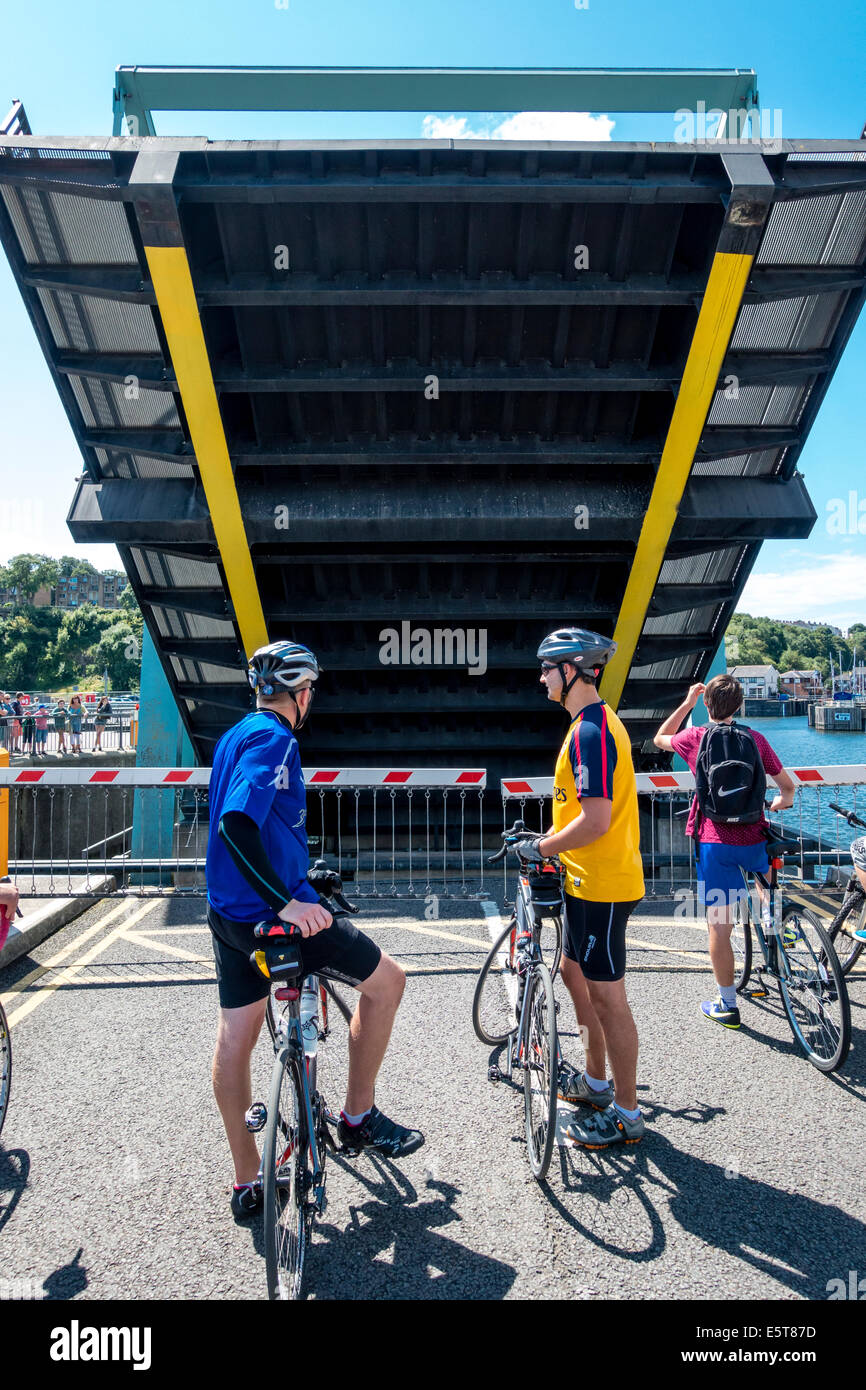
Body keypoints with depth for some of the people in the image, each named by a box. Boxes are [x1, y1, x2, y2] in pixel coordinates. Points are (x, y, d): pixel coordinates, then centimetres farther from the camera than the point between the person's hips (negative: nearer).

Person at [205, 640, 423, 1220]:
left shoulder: (235, 735, 14)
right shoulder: (274, 738, -17)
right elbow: (236, 825, -30)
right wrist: (286, 904, -31)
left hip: (230, 912, 10)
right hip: (271, 911, -10)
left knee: (235, 1040, 15)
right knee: (386, 979, 5)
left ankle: (248, 1183, 29)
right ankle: (360, 1116, 17)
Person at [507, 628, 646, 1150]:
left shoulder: (590, 732, -22)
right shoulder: (597, 722, 11)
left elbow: (595, 820, -27)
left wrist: (542, 847, -15)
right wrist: (552, 841, 16)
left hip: (601, 886, -11)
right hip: (590, 879, 11)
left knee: (606, 996, 2)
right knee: (574, 972, 22)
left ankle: (626, 1114, 18)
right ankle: (596, 1082, 38)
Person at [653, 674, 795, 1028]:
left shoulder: (696, 738, -2)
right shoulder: (755, 738, 4)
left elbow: (660, 738, 20)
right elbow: (786, 784, 13)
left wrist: (687, 702, 23)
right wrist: (783, 800, 36)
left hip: (714, 843, -2)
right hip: (754, 840, 3)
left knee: (719, 927, 4)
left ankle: (727, 1005, 11)